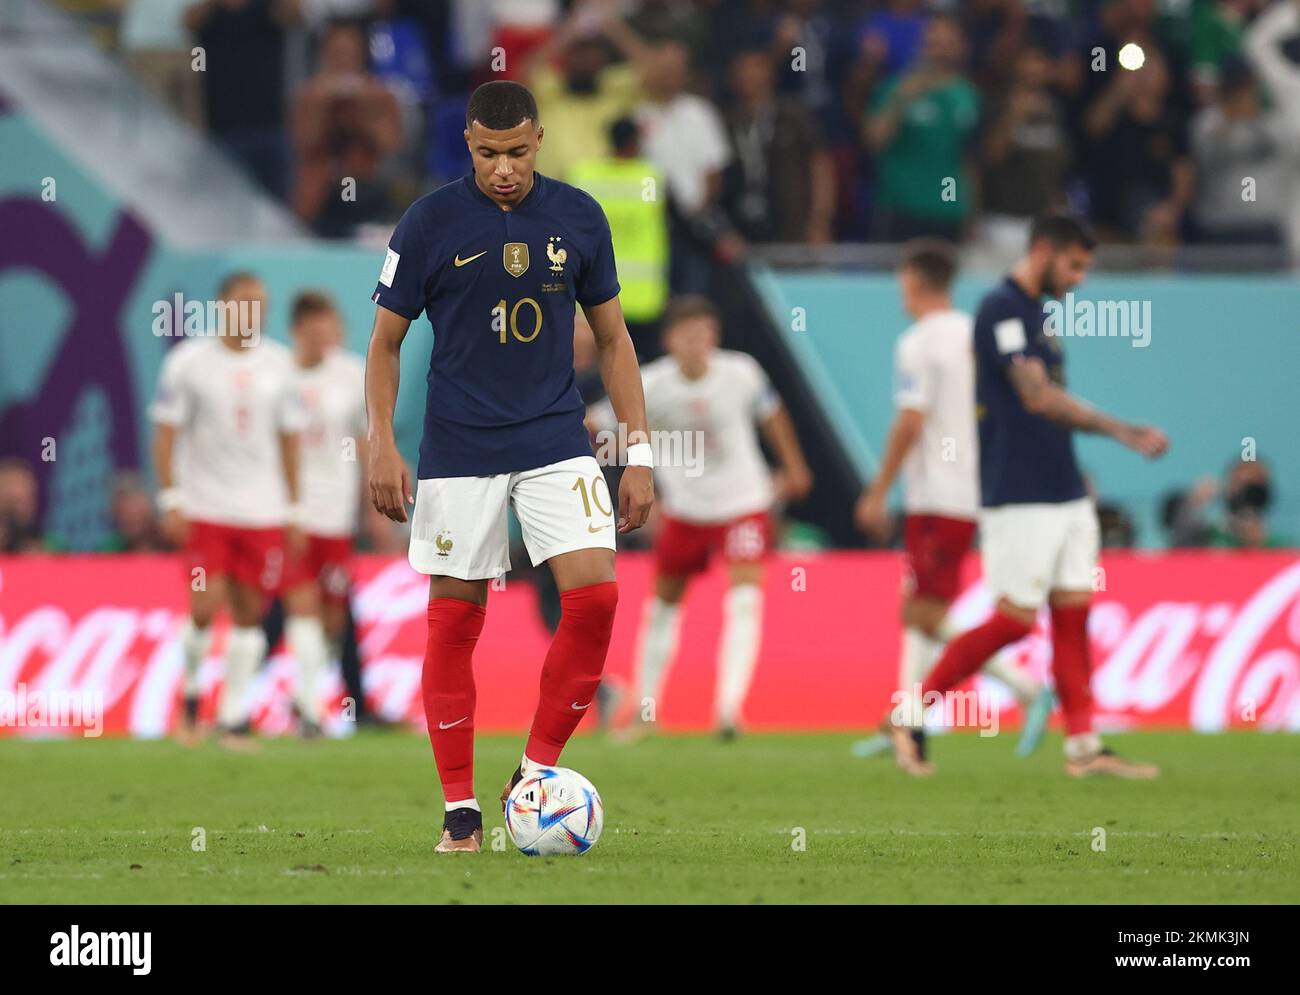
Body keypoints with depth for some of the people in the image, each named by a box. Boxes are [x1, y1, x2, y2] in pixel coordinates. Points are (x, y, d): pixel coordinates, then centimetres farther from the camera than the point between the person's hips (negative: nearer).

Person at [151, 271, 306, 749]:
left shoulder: (278, 364, 8)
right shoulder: (188, 361, -3)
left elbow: (289, 437, 14)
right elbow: (165, 434, -1)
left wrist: (294, 509, 11)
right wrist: (171, 500, -9)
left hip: (263, 510, 3)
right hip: (204, 508, -3)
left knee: (249, 611, 1)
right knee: (208, 605, -14)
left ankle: (233, 717, 7)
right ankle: (190, 687, 12)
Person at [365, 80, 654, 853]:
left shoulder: (579, 217, 2)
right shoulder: (431, 222, -5)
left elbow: (613, 336, 10)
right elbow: (386, 340, 3)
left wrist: (639, 452, 5)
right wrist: (382, 443, -8)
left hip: (556, 441, 2)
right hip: (459, 452, -2)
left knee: (596, 593, -14)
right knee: (454, 621, -1)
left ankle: (536, 770, 2)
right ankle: (461, 811, 9)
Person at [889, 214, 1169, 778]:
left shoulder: (1033, 313, 16)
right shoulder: (1001, 309, -13)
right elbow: (1038, 397, -22)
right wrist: (1119, 430, -23)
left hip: (1064, 494, 9)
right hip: (1020, 499, -9)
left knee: (1073, 614, 6)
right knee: (1014, 620, -8)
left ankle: (1083, 747, 7)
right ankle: (908, 716, 2)